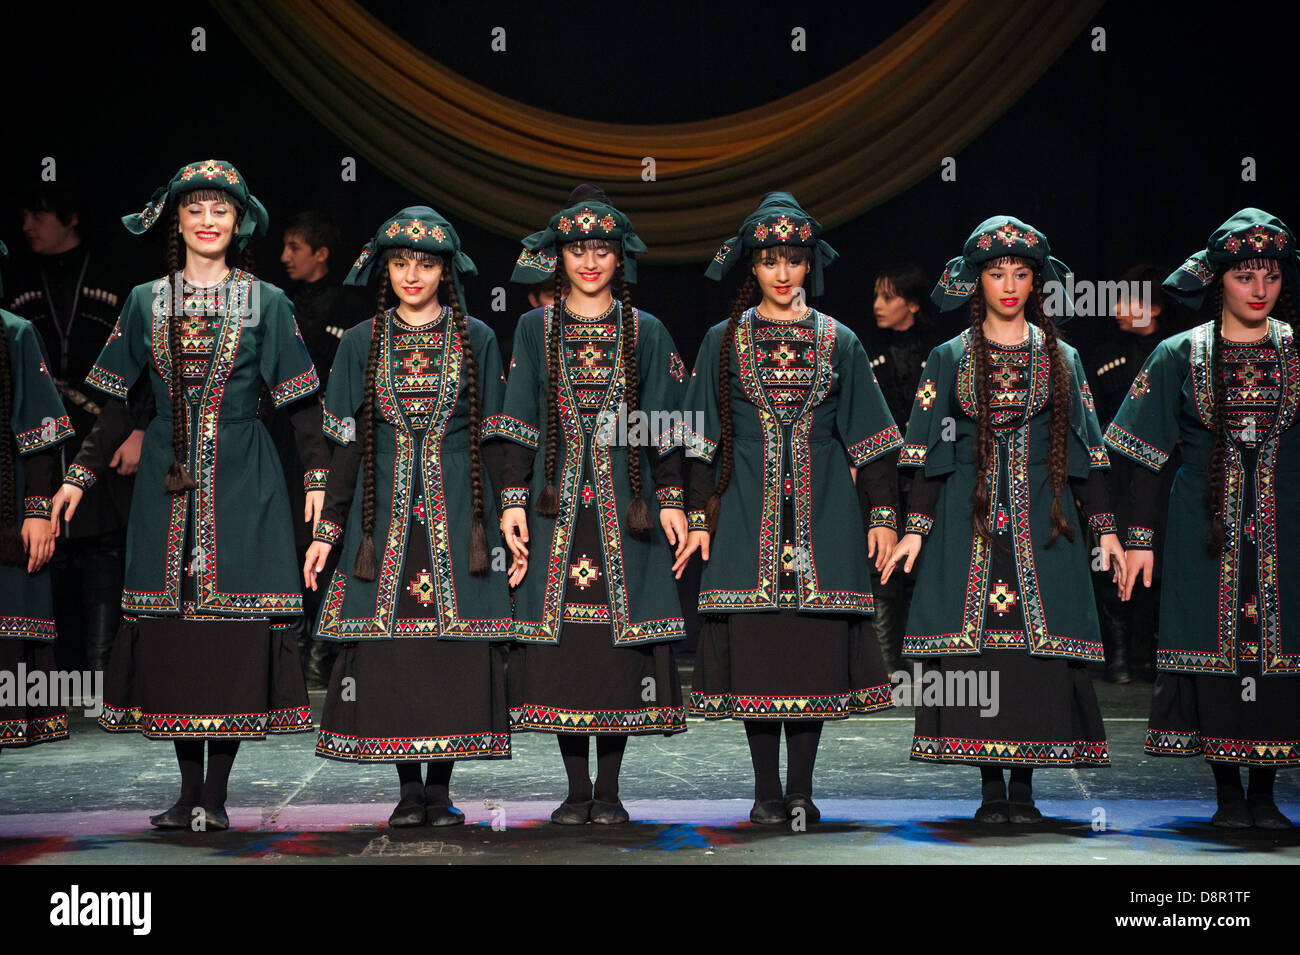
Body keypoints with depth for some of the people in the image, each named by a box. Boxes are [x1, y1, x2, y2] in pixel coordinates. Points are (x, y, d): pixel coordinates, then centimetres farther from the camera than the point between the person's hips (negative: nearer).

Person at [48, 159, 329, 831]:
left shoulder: (266, 303, 4)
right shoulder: (146, 302, 10)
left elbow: (301, 399, 4)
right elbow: (112, 397, 13)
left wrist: (318, 475, -4)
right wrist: (80, 475, 9)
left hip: (242, 478, -2)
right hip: (168, 482, 2)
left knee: (235, 623, -7)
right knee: (169, 624, 0)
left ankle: (216, 793, 0)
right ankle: (188, 788, 10)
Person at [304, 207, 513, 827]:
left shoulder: (476, 340, 5)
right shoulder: (361, 344, 7)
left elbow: (495, 437, 5)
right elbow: (347, 443, 7)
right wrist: (327, 530, 3)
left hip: (458, 509, -1)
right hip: (385, 511, 1)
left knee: (457, 644, -4)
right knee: (389, 643, -2)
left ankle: (441, 787, 6)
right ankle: (409, 786, 9)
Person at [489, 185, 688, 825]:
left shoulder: (644, 332, 8)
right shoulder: (536, 329, 8)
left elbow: (663, 425, 6)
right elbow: (518, 423, 4)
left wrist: (672, 500, -1)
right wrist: (513, 501, -4)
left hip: (624, 504, 0)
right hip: (557, 504, 0)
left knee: (621, 639, -2)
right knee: (562, 641, -1)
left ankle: (609, 788, 8)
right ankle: (577, 789, 8)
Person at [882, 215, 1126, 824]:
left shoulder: (1061, 360, 11)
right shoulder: (949, 359, 7)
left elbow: (1086, 451, 10)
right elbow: (928, 453, 4)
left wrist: (1106, 528, 4)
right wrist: (915, 529, -4)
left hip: (1041, 521, 1)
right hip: (969, 521, -1)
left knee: (1039, 644, -6)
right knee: (976, 645, -5)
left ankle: (1024, 786, 2)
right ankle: (991, 788, 2)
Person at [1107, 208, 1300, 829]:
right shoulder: (1181, 357, 2)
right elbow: (1148, 457, 3)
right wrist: (1140, 537, -2)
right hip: (1206, 527, -1)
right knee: (1217, 644, 1)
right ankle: (1228, 793, 11)